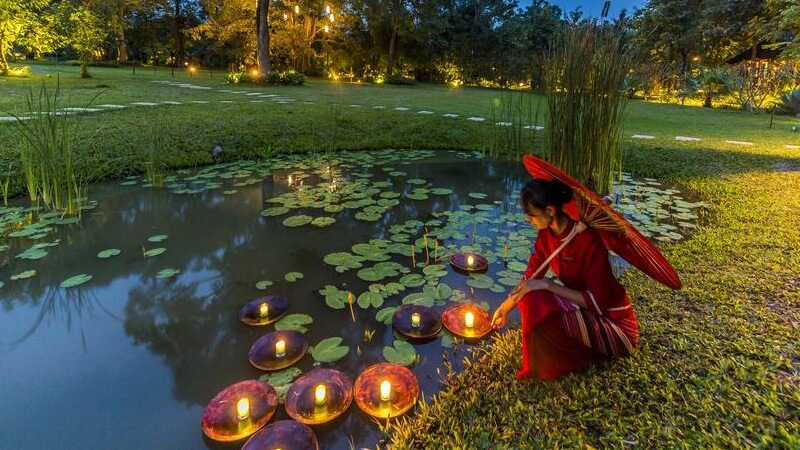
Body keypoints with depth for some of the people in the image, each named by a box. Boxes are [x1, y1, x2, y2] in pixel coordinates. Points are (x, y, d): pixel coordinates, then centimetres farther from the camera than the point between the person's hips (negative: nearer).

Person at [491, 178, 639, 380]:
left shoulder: (588, 240, -28)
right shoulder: (546, 235, -5)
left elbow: (598, 302, -25)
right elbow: (530, 276, 8)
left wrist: (548, 285, -29)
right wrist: (506, 307, 13)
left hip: (615, 324, -8)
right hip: (583, 310, 8)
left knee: (538, 305, -28)